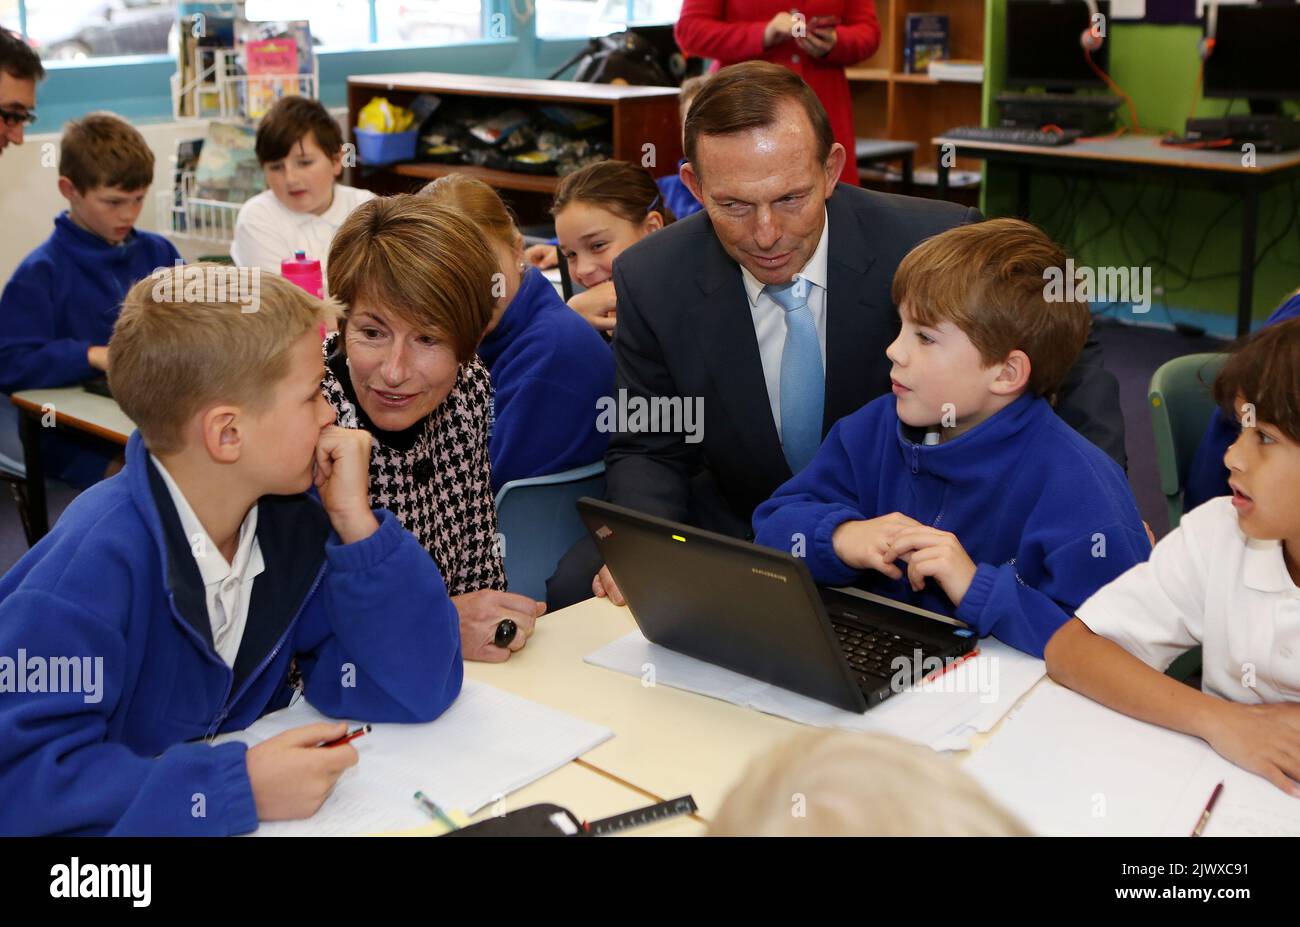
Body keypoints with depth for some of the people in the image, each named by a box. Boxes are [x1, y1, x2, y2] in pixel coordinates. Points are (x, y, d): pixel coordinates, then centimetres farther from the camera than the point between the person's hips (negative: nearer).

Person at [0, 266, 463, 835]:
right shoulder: (100, 559, -23)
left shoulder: (294, 517, -7)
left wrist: (357, 525, -17)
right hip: (139, 820, -4)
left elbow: (415, 688, -8)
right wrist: (236, 788, -31)